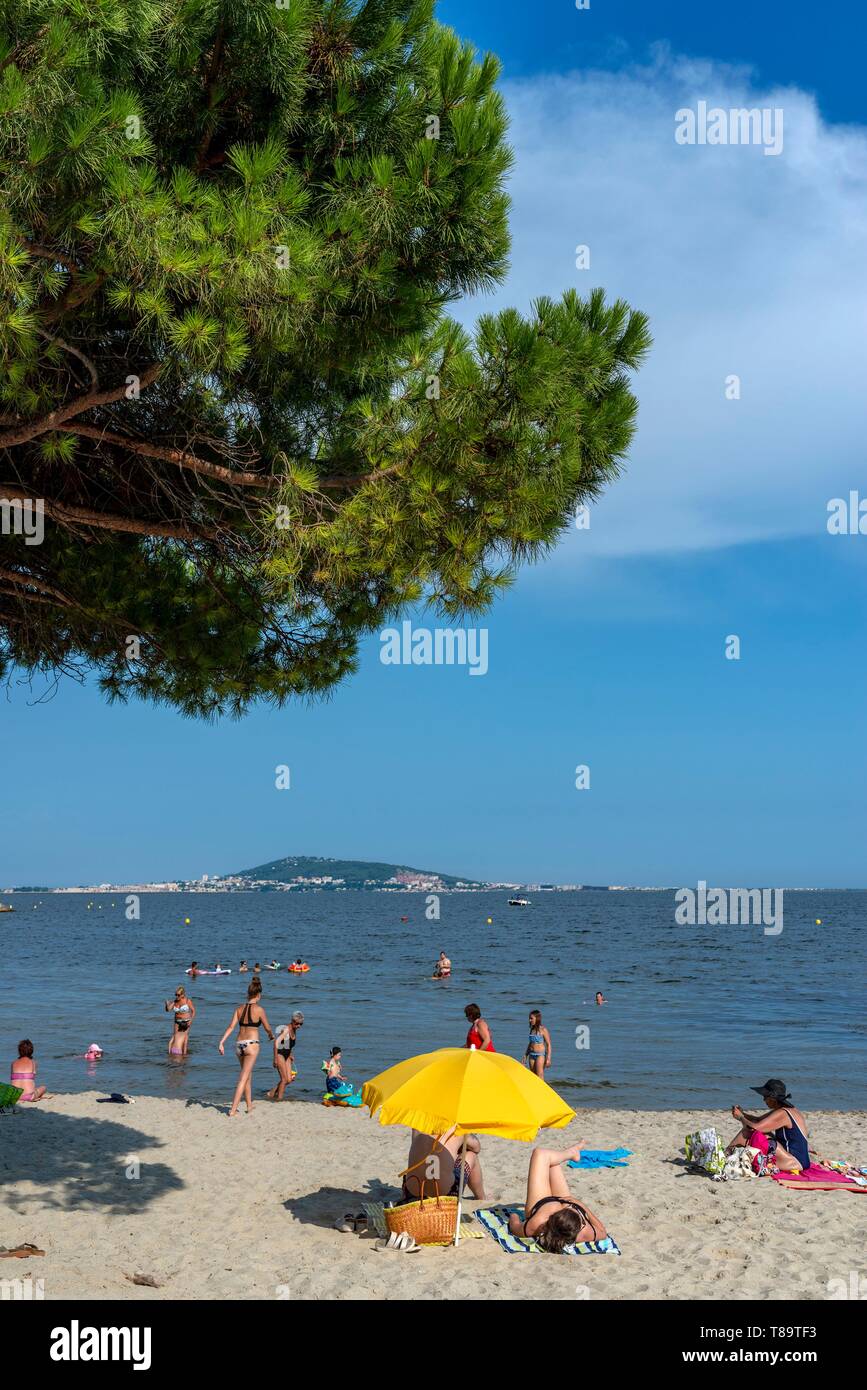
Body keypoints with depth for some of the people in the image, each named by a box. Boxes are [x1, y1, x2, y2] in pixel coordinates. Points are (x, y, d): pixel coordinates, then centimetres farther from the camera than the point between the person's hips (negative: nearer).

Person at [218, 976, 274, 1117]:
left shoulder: (239, 1008, 6)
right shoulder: (259, 1009, -7)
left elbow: (231, 1027, -3)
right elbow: (267, 1028, 4)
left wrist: (221, 1042, -7)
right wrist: (271, 1036, 25)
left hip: (239, 1044, 5)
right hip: (252, 1044, -5)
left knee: (248, 1075, 22)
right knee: (243, 1078, -5)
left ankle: (249, 1105, 32)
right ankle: (233, 1109, -12)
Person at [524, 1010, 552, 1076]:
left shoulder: (543, 1030, -9)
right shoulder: (532, 1030, 10)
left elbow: (548, 1044, -9)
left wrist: (548, 1058, -15)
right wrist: (525, 1057, 18)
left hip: (540, 1055, -7)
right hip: (531, 1055, 7)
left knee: (539, 1077, -10)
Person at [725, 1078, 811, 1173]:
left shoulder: (782, 1114, -18)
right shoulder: (789, 1109, 12)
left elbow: (754, 1127, -23)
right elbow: (759, 1120, 21)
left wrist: (740, 1117, -4)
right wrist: (743, 1114, 5)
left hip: (796, 1162, -10)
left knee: (753, 1133, -17)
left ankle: (727, 1154, -2)